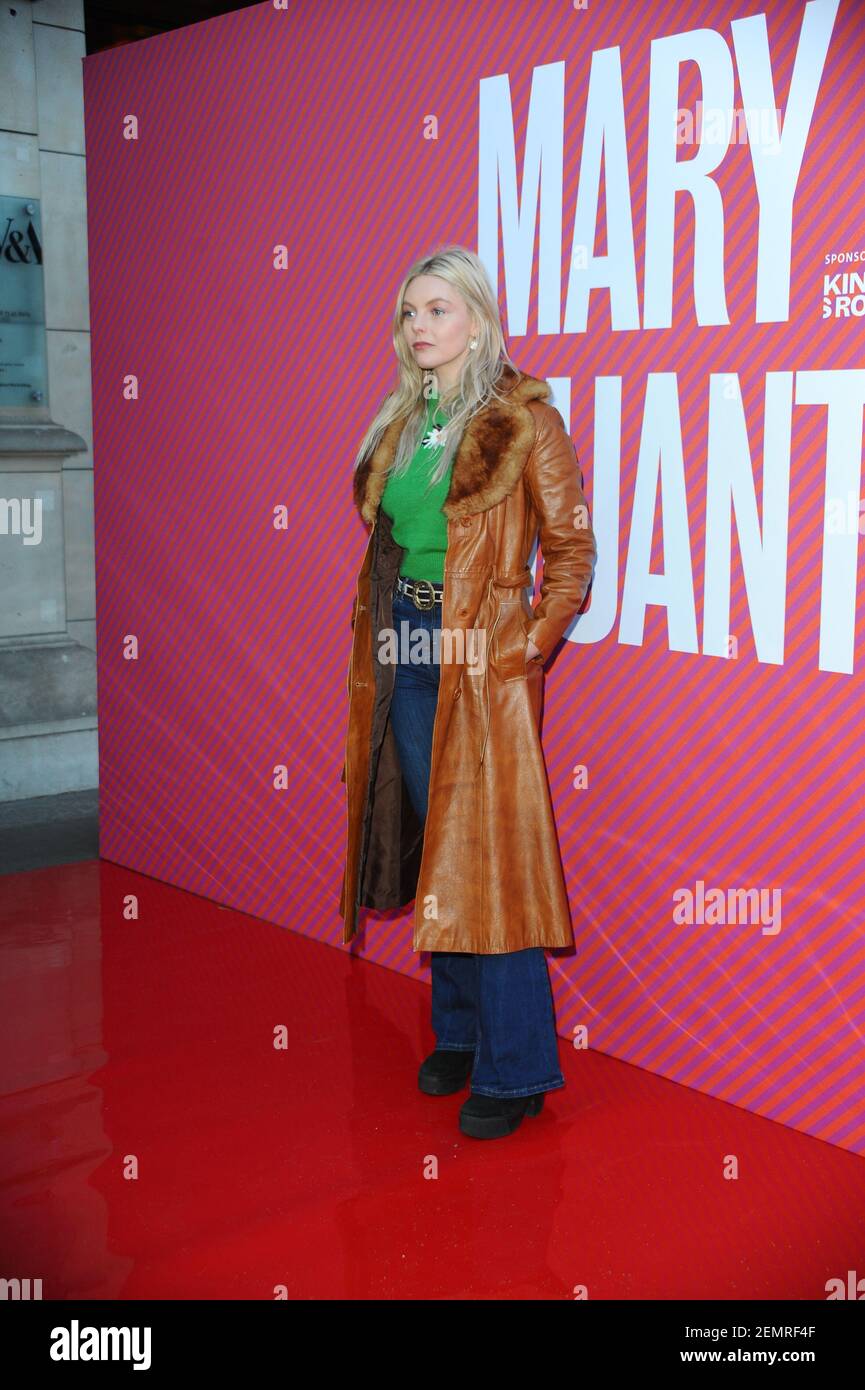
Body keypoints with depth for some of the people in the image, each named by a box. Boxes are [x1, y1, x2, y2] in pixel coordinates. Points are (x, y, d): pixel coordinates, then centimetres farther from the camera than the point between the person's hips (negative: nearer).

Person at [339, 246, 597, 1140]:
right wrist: (386, 625, 10)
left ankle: (514, 1070, 8)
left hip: (483, 654, -6)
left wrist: (531, 644, -12)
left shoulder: (523, 419, -7)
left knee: (487, 851, -4)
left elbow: (573, 548, -7)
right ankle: (459, 1031, 28)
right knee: (436, 846, 13)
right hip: (407, 643, 7)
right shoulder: (400, 421, 12)